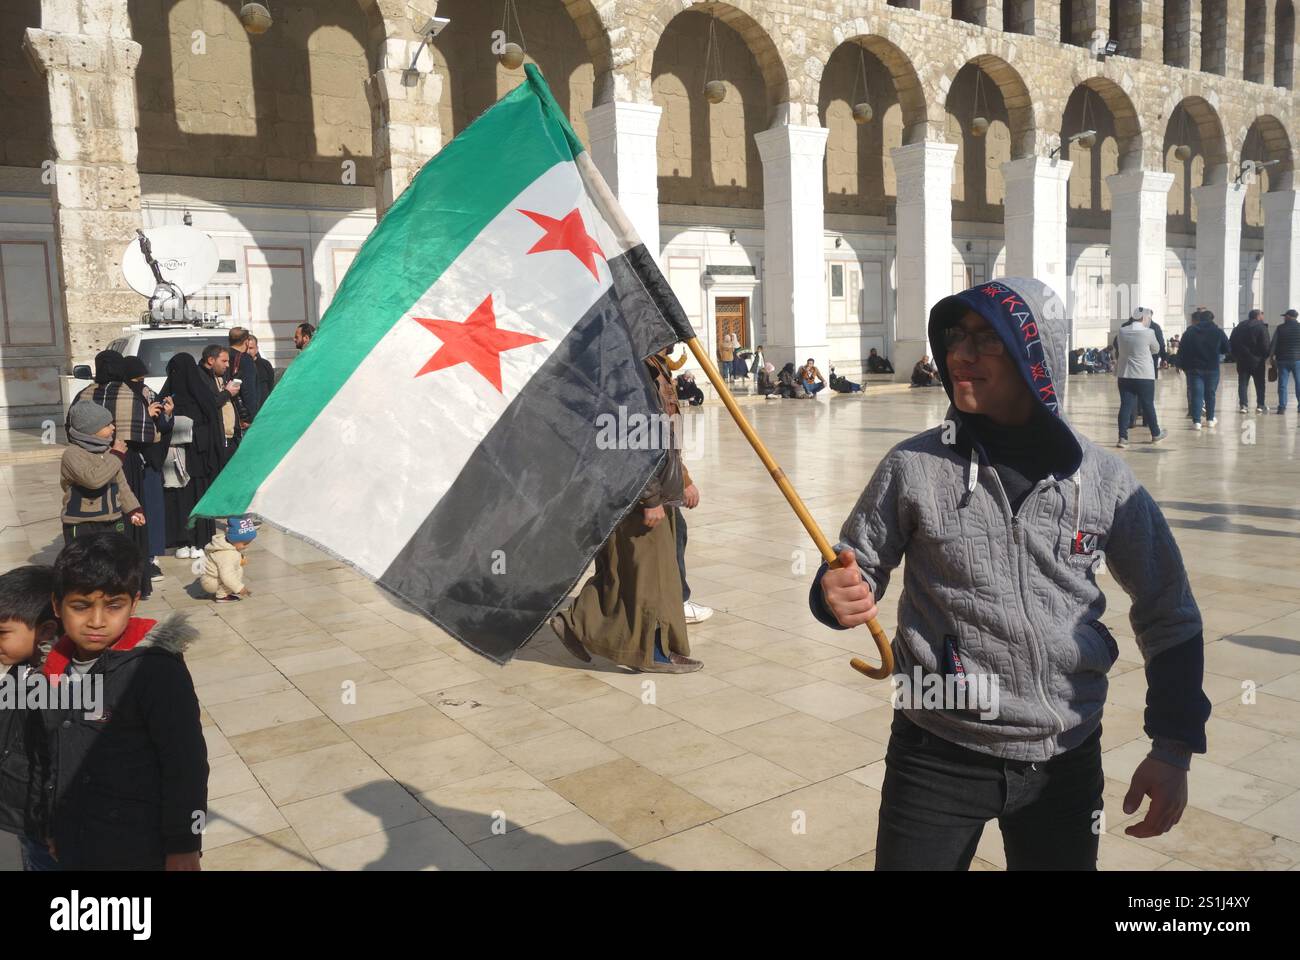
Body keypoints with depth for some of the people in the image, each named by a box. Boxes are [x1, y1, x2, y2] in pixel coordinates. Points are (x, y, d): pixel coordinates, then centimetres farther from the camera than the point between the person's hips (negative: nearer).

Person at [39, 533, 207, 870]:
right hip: (73, 849, 6)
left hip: (141, 851, -6)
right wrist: (53, 831, 18)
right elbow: (50, 757, 11)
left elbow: (186, 763, -17)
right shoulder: (56, 666, 0)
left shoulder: (155, 669, -20)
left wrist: (184, 846, -13)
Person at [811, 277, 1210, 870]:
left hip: (1066, 760, 2)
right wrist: (838, 595, -22)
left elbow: (1167, 614, 6)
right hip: (937, 755, -1)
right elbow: (857, 571, 1)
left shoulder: (1104, 480, -5)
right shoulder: (914, 467, -9)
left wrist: (1174, 749, 3)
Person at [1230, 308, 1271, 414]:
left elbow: (1231, 343, 10)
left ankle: (1243, 405, -1)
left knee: (1243, 383, 5)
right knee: (1259, 383, 7)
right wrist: (1265, 356, 0)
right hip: (1257, 360, -3)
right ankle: (1260, 405, 10)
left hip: (1242, 360, 4)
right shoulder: (1261, 327, -8)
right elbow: (1265, 345, -14)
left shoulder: (1239, 327, 8)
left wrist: (1236, 356, 14)